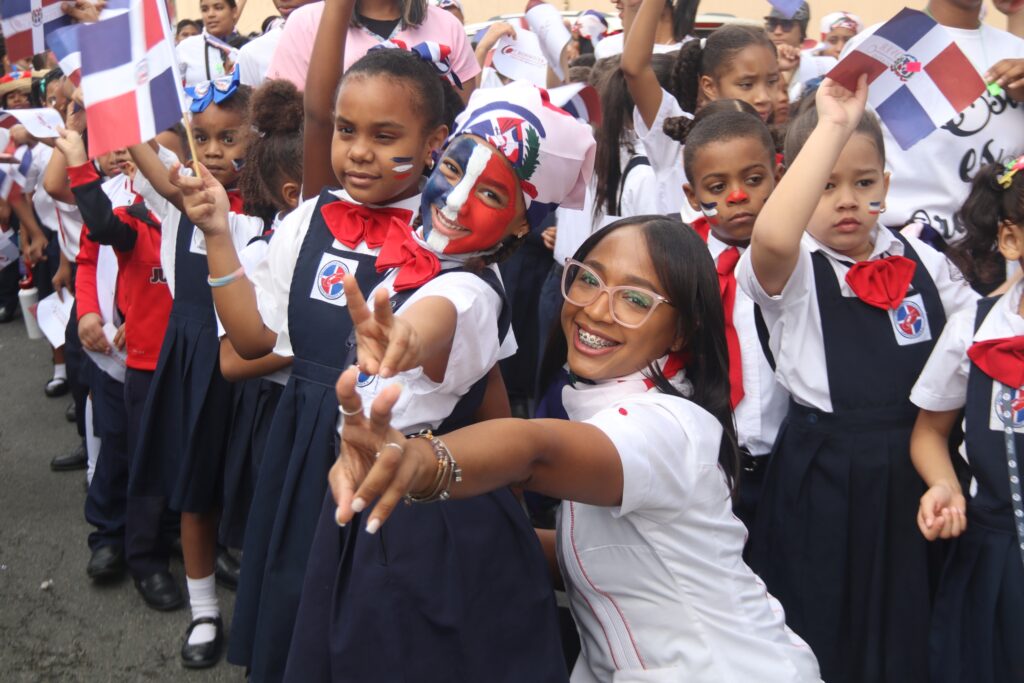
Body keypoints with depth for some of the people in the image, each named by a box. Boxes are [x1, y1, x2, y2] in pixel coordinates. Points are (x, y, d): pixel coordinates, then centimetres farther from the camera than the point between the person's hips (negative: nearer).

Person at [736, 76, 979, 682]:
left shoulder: (922, 261, 4)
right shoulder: (794, 271, -9)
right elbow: (773, 238, -34)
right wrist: (833, 126, -31)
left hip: (916, 468, 4)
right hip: (823, 472, -4)